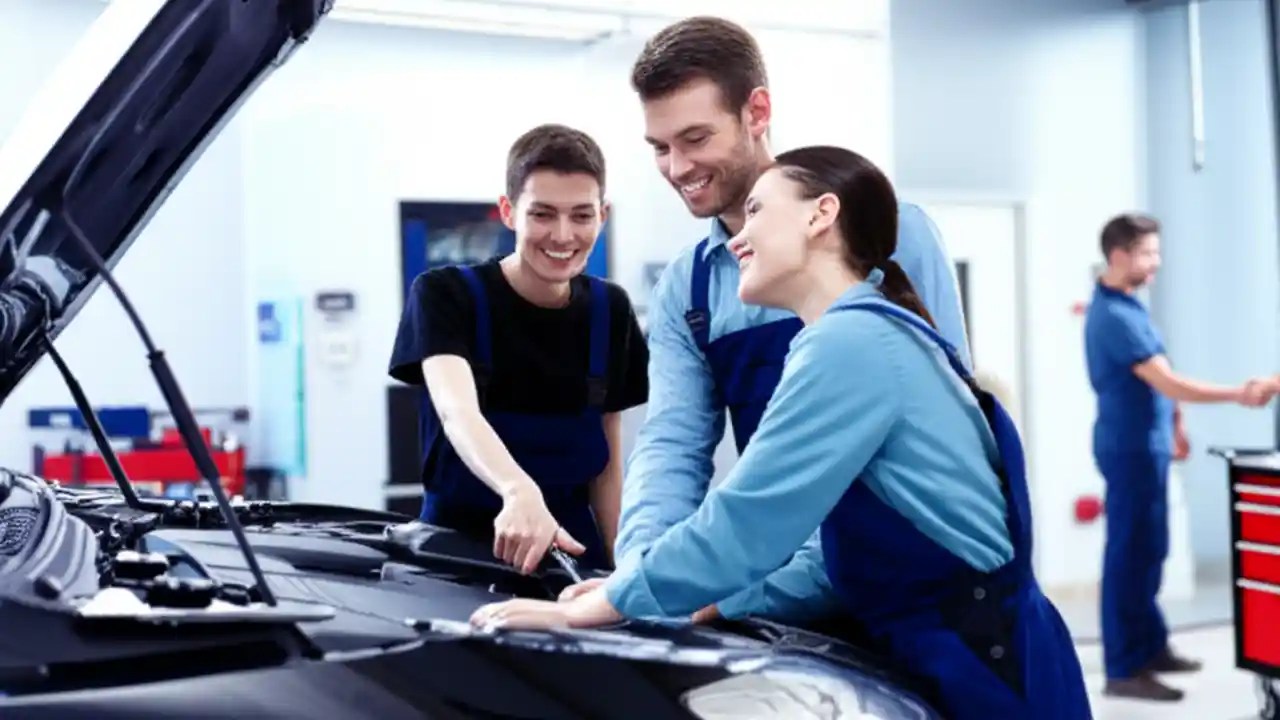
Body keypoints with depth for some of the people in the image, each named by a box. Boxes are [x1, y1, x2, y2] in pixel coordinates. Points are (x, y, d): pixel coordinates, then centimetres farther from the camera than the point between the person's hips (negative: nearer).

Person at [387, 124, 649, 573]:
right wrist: (521, 492, -46)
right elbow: (457, 413, -29)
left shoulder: (610, 311, 0)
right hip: (456, 550, -3)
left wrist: (620, 567, 1)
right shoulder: (445, 295, -11)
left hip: (572, 554, 3)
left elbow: (607, 461, 7)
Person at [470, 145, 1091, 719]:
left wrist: (586, 609, -9)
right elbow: (842, 555, 14)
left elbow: (744, 523, -19)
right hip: (959, 653, 9)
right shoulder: (871, 335, 13)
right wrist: (704, 608, 8)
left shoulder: (852, 341, -17)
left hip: (986, 663, -9)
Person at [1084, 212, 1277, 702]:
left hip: (1144, 442, 10)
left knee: (1148, 549, 17)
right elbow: (1169, 384, -25)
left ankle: (1150, 647, 28)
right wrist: (1237, 395, -23)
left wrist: (1172, 424, 21)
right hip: (1131, 448, -10)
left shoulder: (1122, 304, 10)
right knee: (1131, 552, -5)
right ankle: (1124, 669, 1)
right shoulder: (1115, 317, -23)